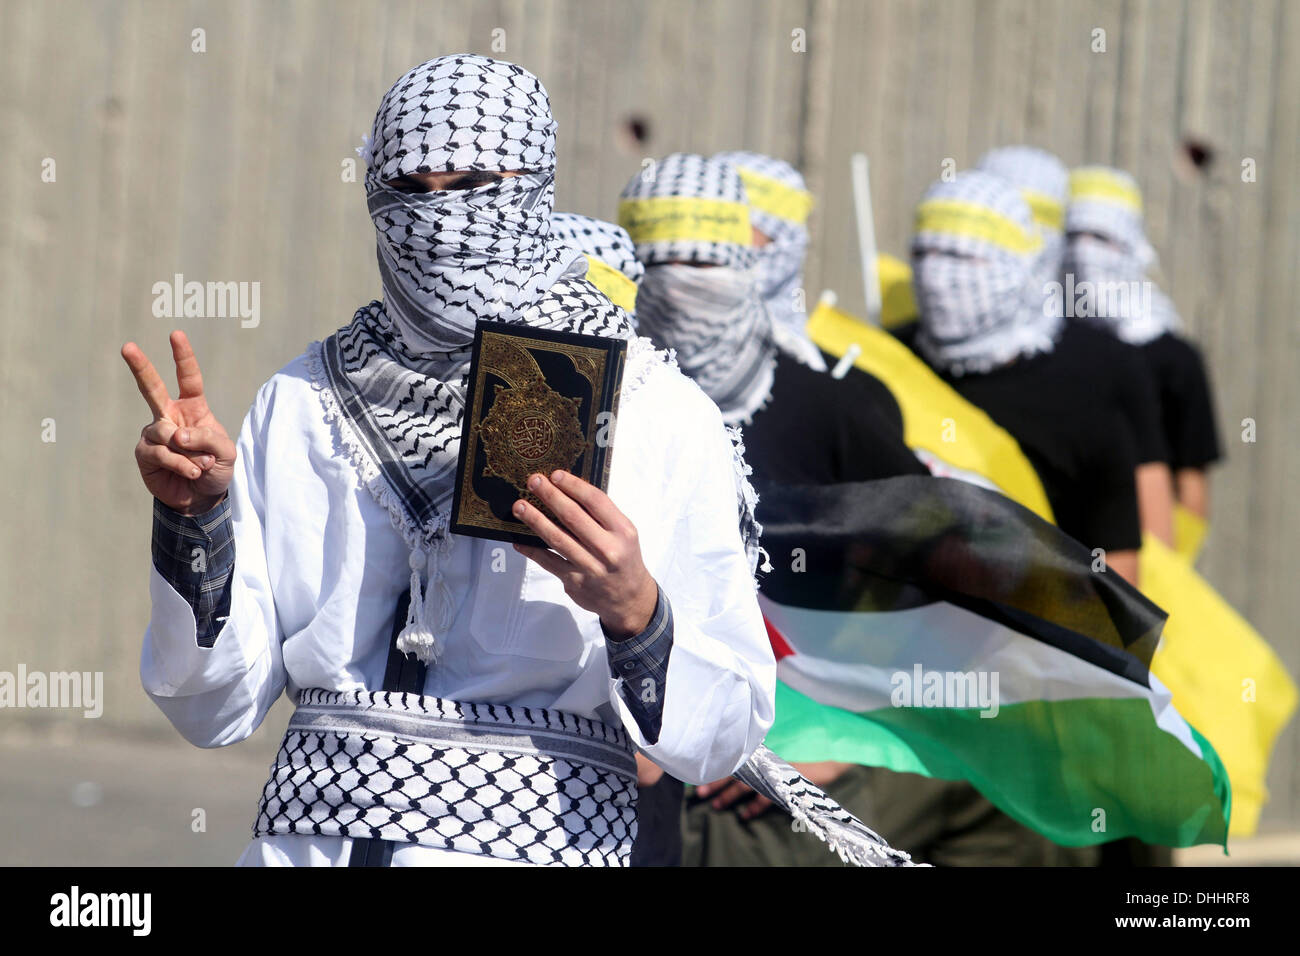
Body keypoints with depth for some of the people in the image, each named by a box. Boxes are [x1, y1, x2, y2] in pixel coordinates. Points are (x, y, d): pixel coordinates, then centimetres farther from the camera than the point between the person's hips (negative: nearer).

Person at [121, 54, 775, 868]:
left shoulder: (664, 418, -1)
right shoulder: (304, 403, 7)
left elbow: (724, 736, -3)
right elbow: (215, 710, 4)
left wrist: (633, 611, -20)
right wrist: (196, 516, -8)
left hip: (536, 839, -1)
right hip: (309, 836, 1)